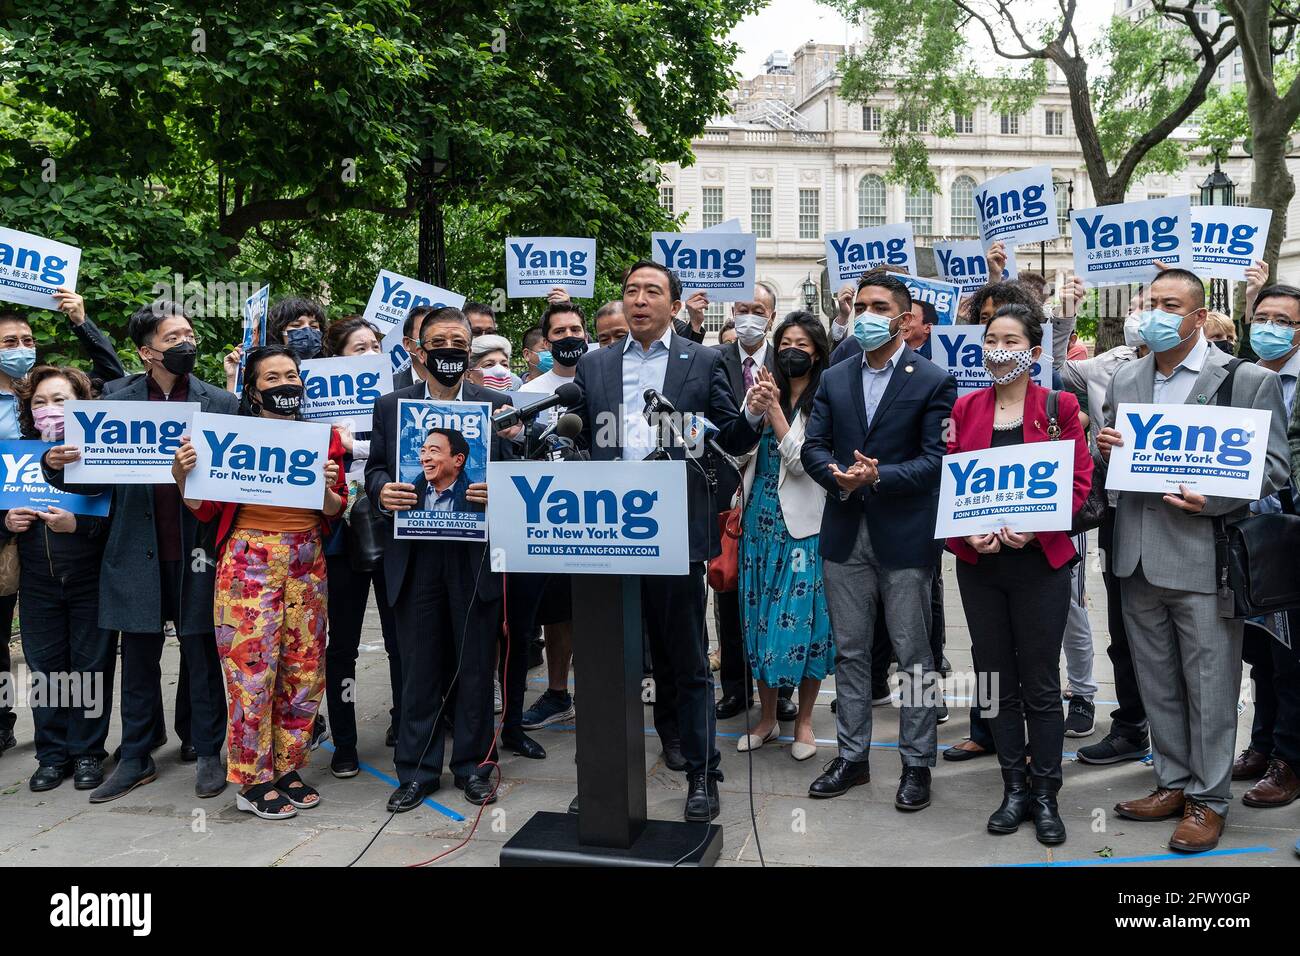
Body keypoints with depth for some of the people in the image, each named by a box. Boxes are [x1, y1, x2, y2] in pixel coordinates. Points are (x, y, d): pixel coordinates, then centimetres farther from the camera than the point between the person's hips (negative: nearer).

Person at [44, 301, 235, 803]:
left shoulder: (220, 403, 0)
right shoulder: (116, 399, 4)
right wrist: (57, 466, -16)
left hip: (196, 550, -2)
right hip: (137, 550, 2)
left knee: (201, 654, 8)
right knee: (138, 657, 12)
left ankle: (208, 754, 22)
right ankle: (136, 758, 26)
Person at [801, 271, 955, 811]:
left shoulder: (933, 382, -4)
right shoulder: (834, 379, 10)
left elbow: (935, 460, -10)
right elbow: (813, 446, 5)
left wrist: (877, 476, -22)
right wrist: (839, 476, -15)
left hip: (905, 537, -4)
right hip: (845, 533, 4)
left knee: (913, 654, 5)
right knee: (849, 650, 12)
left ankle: (917, 763, 18)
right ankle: (852, 755, 25)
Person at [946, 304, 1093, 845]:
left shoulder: (1059, 407, 0)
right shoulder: (964, 409, 7)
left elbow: (1079, 481, -4)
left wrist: (1033, 527, -18)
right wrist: (969, 530, -12)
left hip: (1039, 560, -2)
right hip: (978, 561, 3)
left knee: (1041, 685, 4)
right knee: (997, 681, 10)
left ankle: (1044, 795, 18)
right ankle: (1014, 788, 22)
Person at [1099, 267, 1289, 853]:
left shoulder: (1247, 380, -4)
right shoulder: (1124, 380, 11)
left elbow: (1275, 466, -6)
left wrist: (1211, 498, -20)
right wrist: (1104, 448, -3)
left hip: (1202, 556, -5)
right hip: (1138, 556, 5)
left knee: (1208, 685, 4)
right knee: (1157, 683, 15)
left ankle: (1209, 799, 19)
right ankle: (1174, 783, 30)